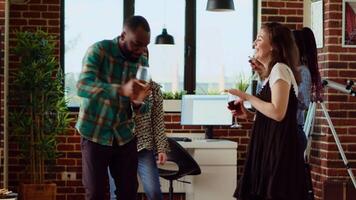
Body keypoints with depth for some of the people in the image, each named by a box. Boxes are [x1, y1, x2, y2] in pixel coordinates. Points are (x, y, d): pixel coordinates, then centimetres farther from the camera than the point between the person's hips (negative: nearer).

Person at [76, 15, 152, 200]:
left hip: (124, 136, 4)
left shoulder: (142, 63, 1)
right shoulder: (99, 51, -13)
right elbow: (83, 86, -29)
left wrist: (138, 103, -22)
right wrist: (121, 90, -43)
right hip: (95, 134, -4)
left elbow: (144, 107, 4)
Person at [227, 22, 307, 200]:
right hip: (269, 146, 9)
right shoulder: (273, 72, 19)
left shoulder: (280, 69, -11)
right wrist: (249, 115, 9)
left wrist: (247, 97, -11)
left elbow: (277, 113, -21)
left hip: (278, 147, -9)